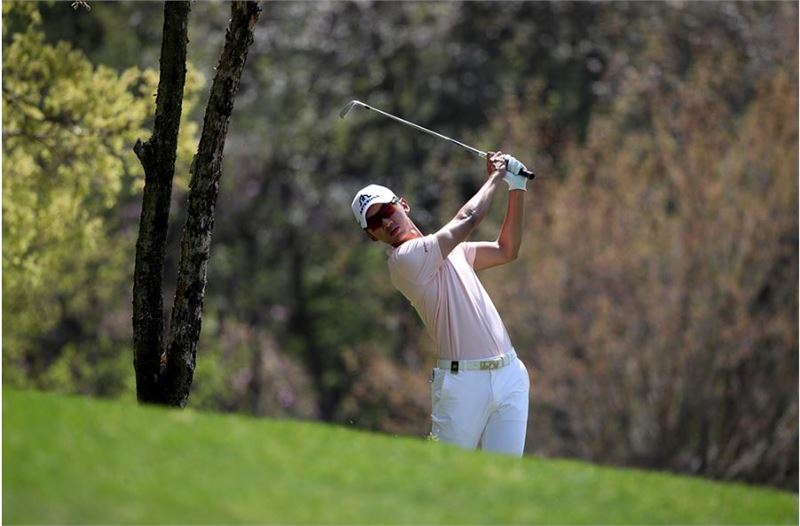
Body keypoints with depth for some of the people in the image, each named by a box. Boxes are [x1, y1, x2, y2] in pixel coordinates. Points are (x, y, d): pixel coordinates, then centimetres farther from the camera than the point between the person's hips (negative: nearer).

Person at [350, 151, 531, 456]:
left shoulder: (449, 248, 19)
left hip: (509, 374, 7)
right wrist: (496, 178, 4)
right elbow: (468, 219, -11)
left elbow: (506, 251, 23)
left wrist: (516, 189, 15)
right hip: (463, 382, -7)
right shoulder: (405, 258, -9)